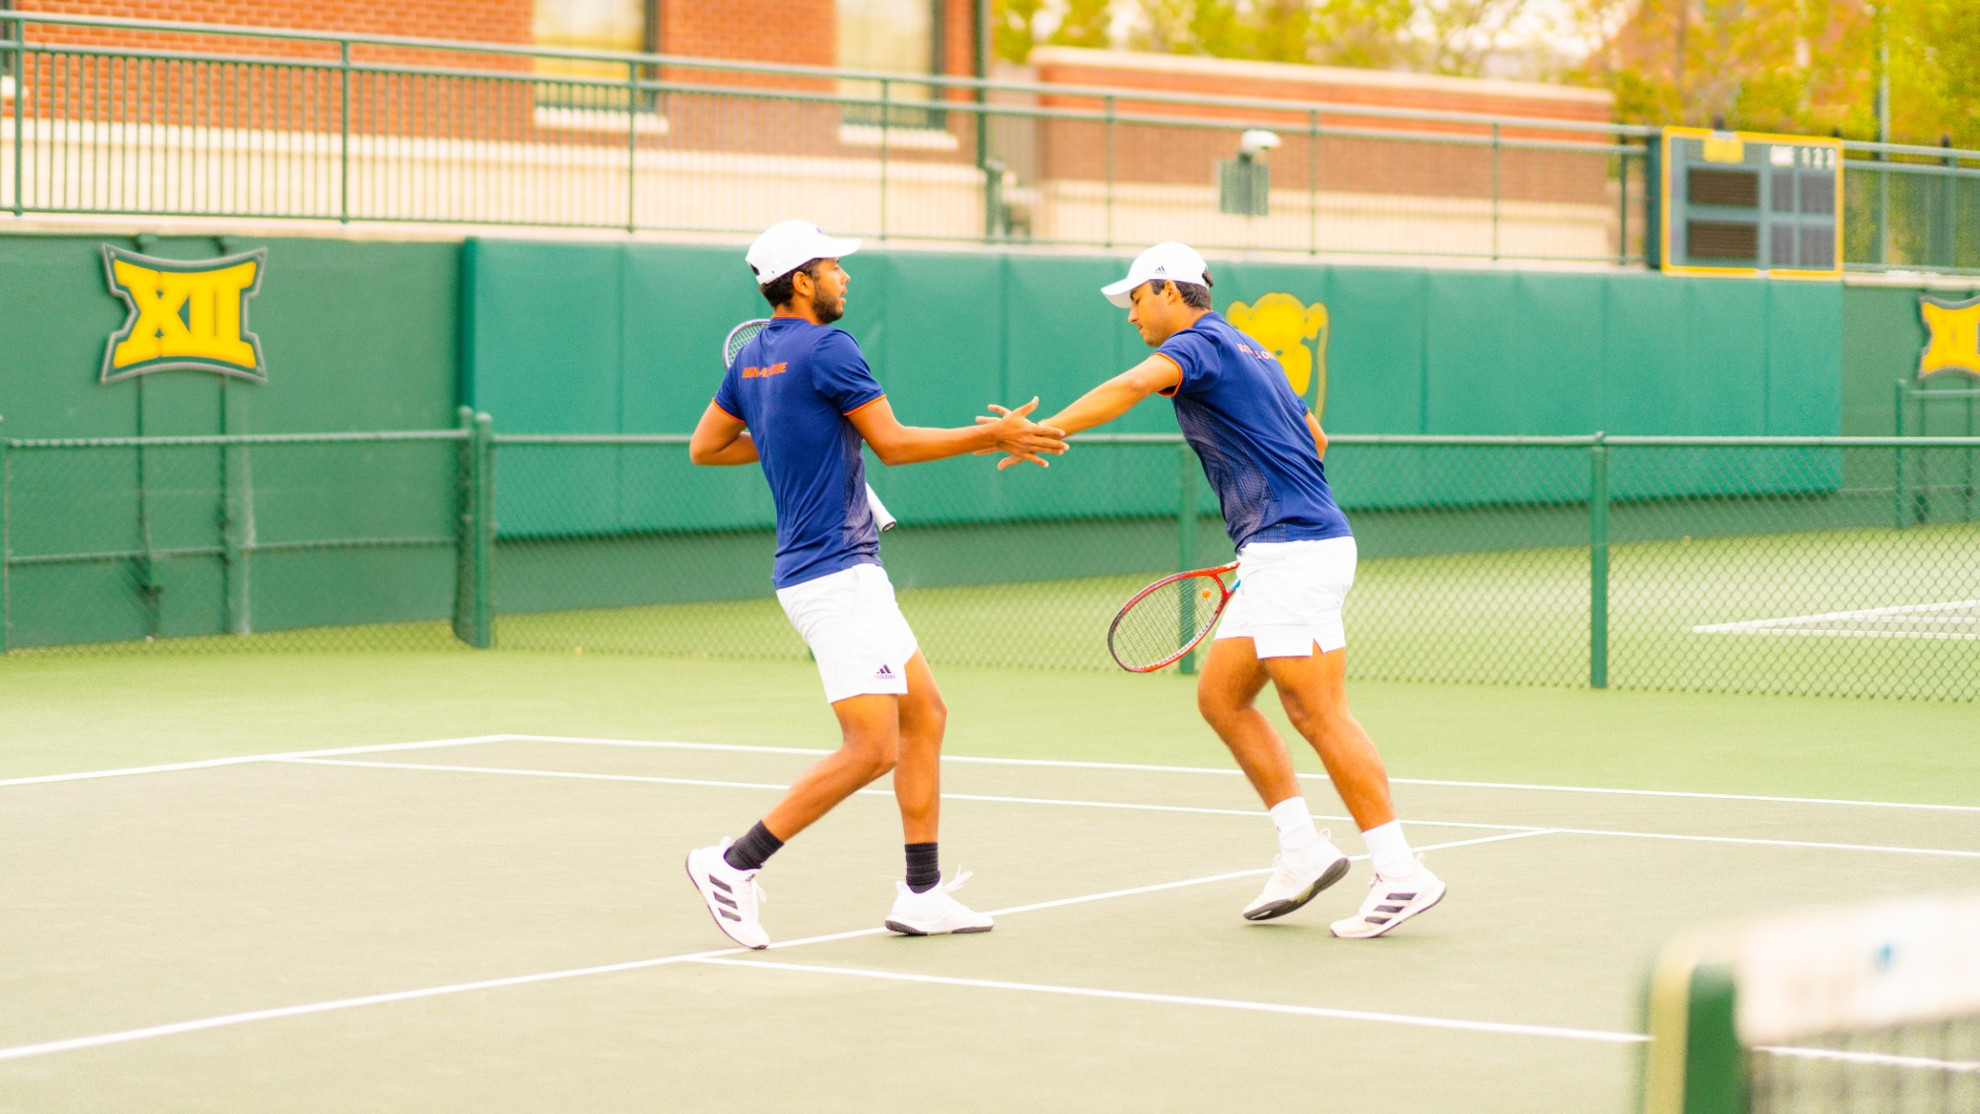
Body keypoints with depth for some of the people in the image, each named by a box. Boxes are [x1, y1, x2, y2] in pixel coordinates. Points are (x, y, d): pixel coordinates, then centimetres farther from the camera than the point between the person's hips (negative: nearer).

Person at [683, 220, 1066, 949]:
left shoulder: (753, 358, 12)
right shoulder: (827, 348, -13)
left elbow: (705, 447, 19)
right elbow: (892, 444, -11)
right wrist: (990, 438, -4)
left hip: (847, 575, 10)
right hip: (836, 577, -10)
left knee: (925, 712, 12)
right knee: (872, 747, -12)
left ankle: (922, 893, 11)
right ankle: (734, 864, -9)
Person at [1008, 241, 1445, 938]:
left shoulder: (1199, 342, -7)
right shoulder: (1245, 350, 22)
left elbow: (1132, 386, -28)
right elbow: (1313, 436, 29)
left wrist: (1046, 431, -35)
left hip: (1294, 552, -10)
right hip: (1277, 558, 10)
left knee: (1319, 713, -10)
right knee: (1221, 696, 11)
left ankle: (1401, 873, -10)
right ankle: (1302, 850, 9)